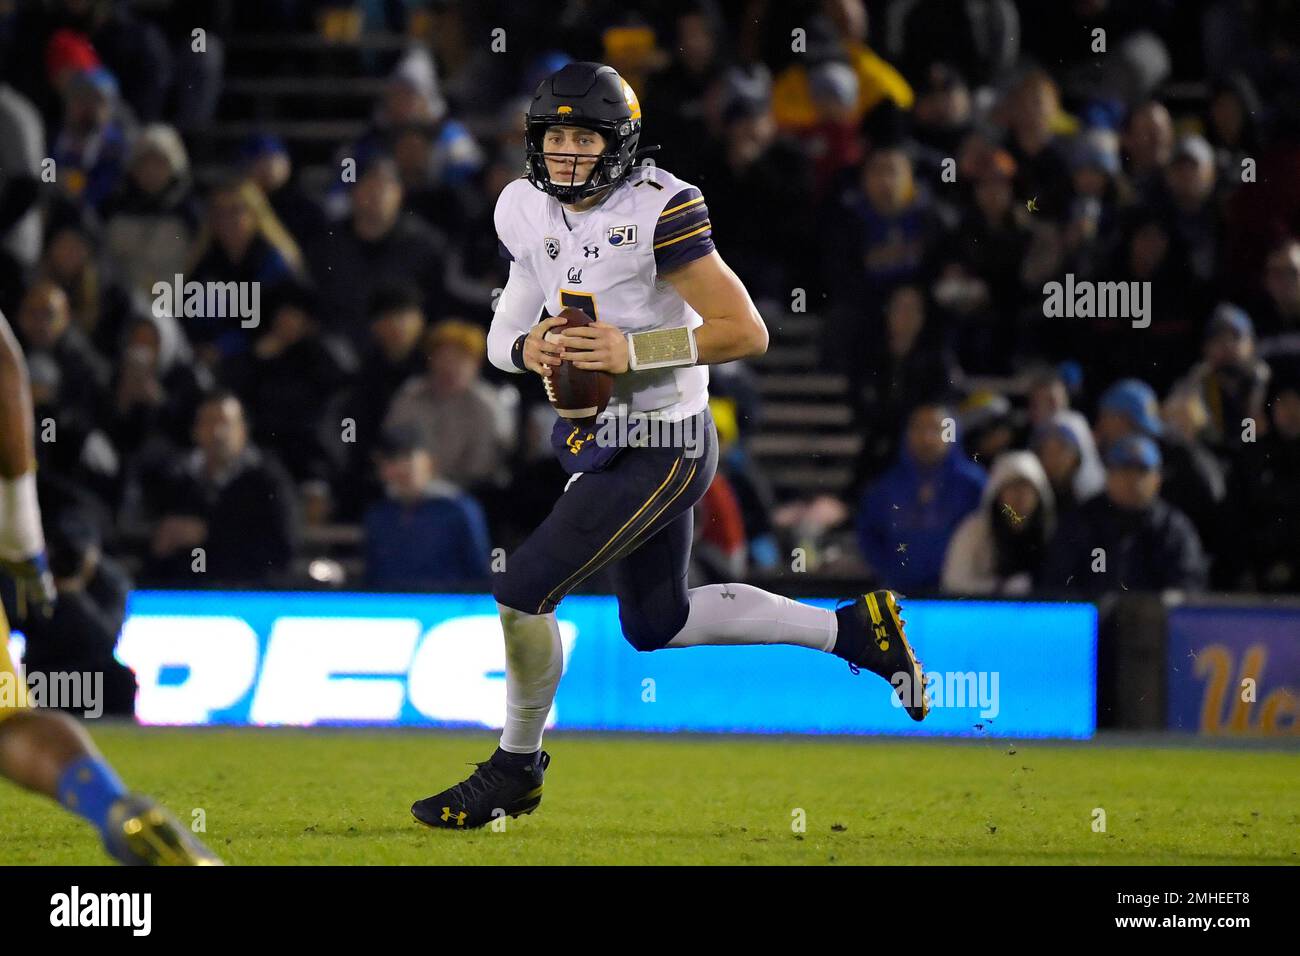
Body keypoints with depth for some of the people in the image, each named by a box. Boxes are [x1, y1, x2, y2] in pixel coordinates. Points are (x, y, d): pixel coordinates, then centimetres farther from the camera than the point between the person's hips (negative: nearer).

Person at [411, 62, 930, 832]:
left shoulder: (656, 213, -20)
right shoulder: (531, 214, 2)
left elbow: (746, 333, -21)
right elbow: (503, 334, 9)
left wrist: (631, 351, -28)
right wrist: (529, 348, -15)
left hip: (661, 453, -9)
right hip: (611, 446, 9)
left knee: (522, 592, -11)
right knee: (657, 624, 22)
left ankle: (517, 768, 10)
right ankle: (854, 630, 33)